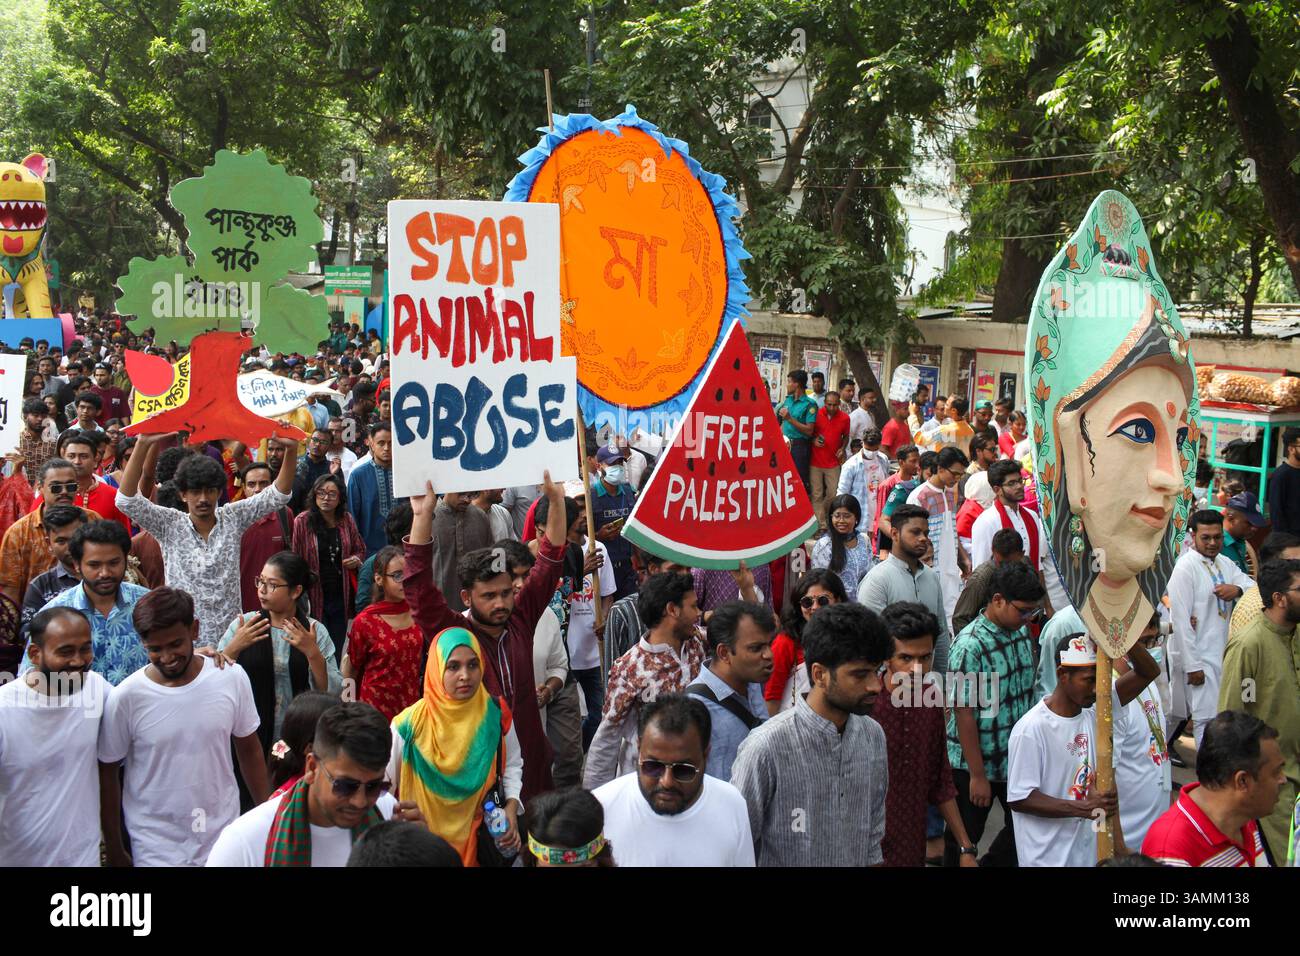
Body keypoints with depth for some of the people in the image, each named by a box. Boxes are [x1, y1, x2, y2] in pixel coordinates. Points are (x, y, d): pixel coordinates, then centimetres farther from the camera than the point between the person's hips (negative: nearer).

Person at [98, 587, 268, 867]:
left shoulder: (232, 678, -8)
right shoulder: (126, 697, -13)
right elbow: (108, 773, -3)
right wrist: (114, 851, 2)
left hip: (224, 836, 2)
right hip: (156, 849, -2)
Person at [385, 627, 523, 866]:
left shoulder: (496, 714, -10)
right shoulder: (410, 725, -18)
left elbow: (512, 764, 7)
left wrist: (511, 804, -8)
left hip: (482, 834, 3)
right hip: (425, 839, -2)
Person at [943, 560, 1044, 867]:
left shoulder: (1022, 632, 1)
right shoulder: (970, 646, -22)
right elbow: (964, 714, -20)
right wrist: (978, 775, -18)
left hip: (1017, 759, 7)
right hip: (975, 763, -7)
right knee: (964, 840, 10)